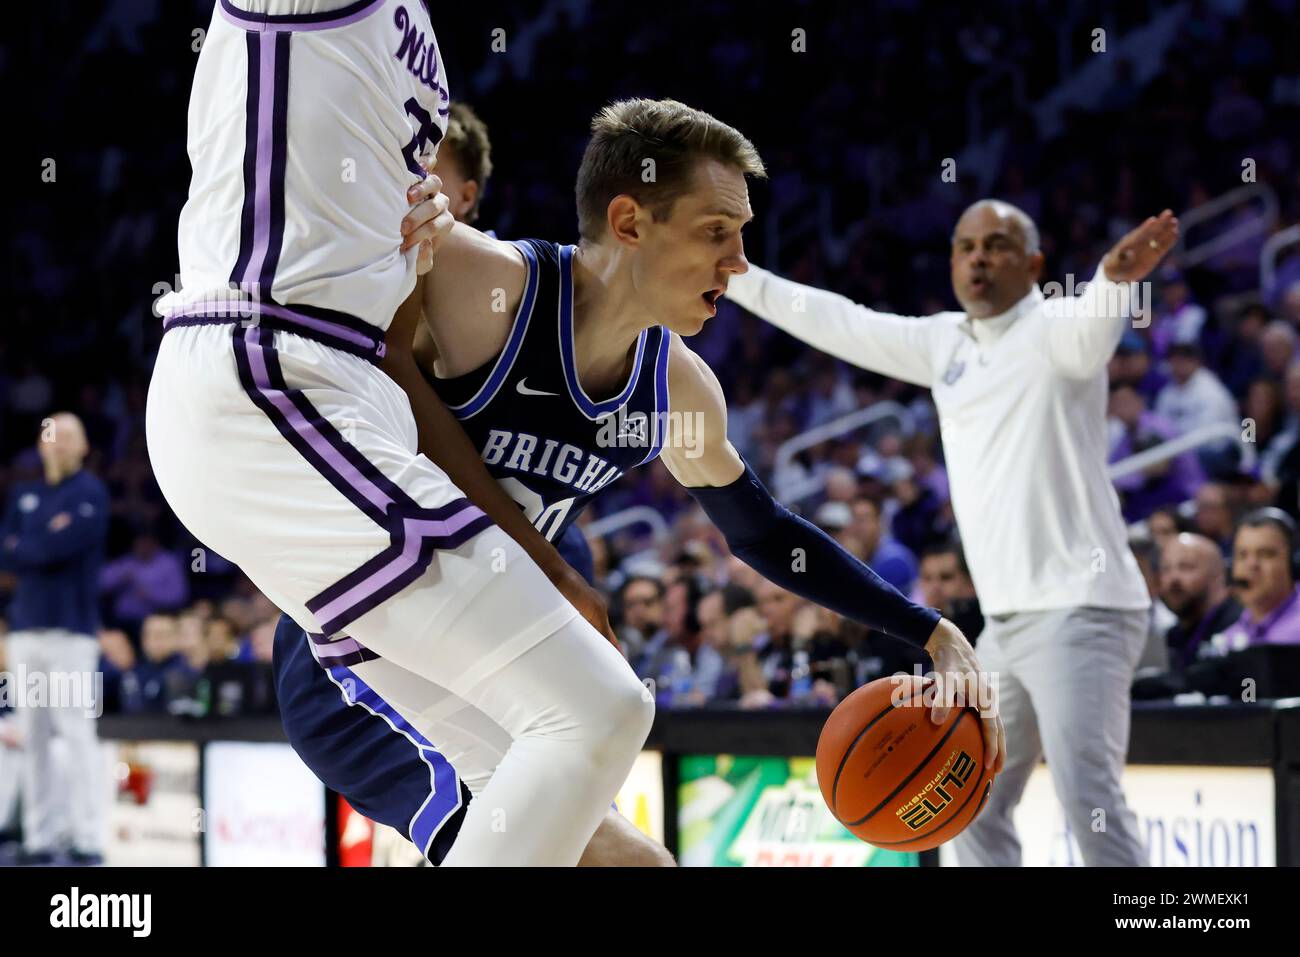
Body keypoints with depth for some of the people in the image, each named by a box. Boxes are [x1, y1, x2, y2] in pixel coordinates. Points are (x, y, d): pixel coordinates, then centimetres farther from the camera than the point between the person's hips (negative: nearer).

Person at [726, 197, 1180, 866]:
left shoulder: (1055, 330, -8)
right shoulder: (946, 343, 14)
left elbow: (1091, 324, -31)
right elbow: (839, 323, 23)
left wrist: (1118, 278, -54)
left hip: (1079, 611, -9)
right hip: (1006, 621, 9)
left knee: (1088, 800, -19)